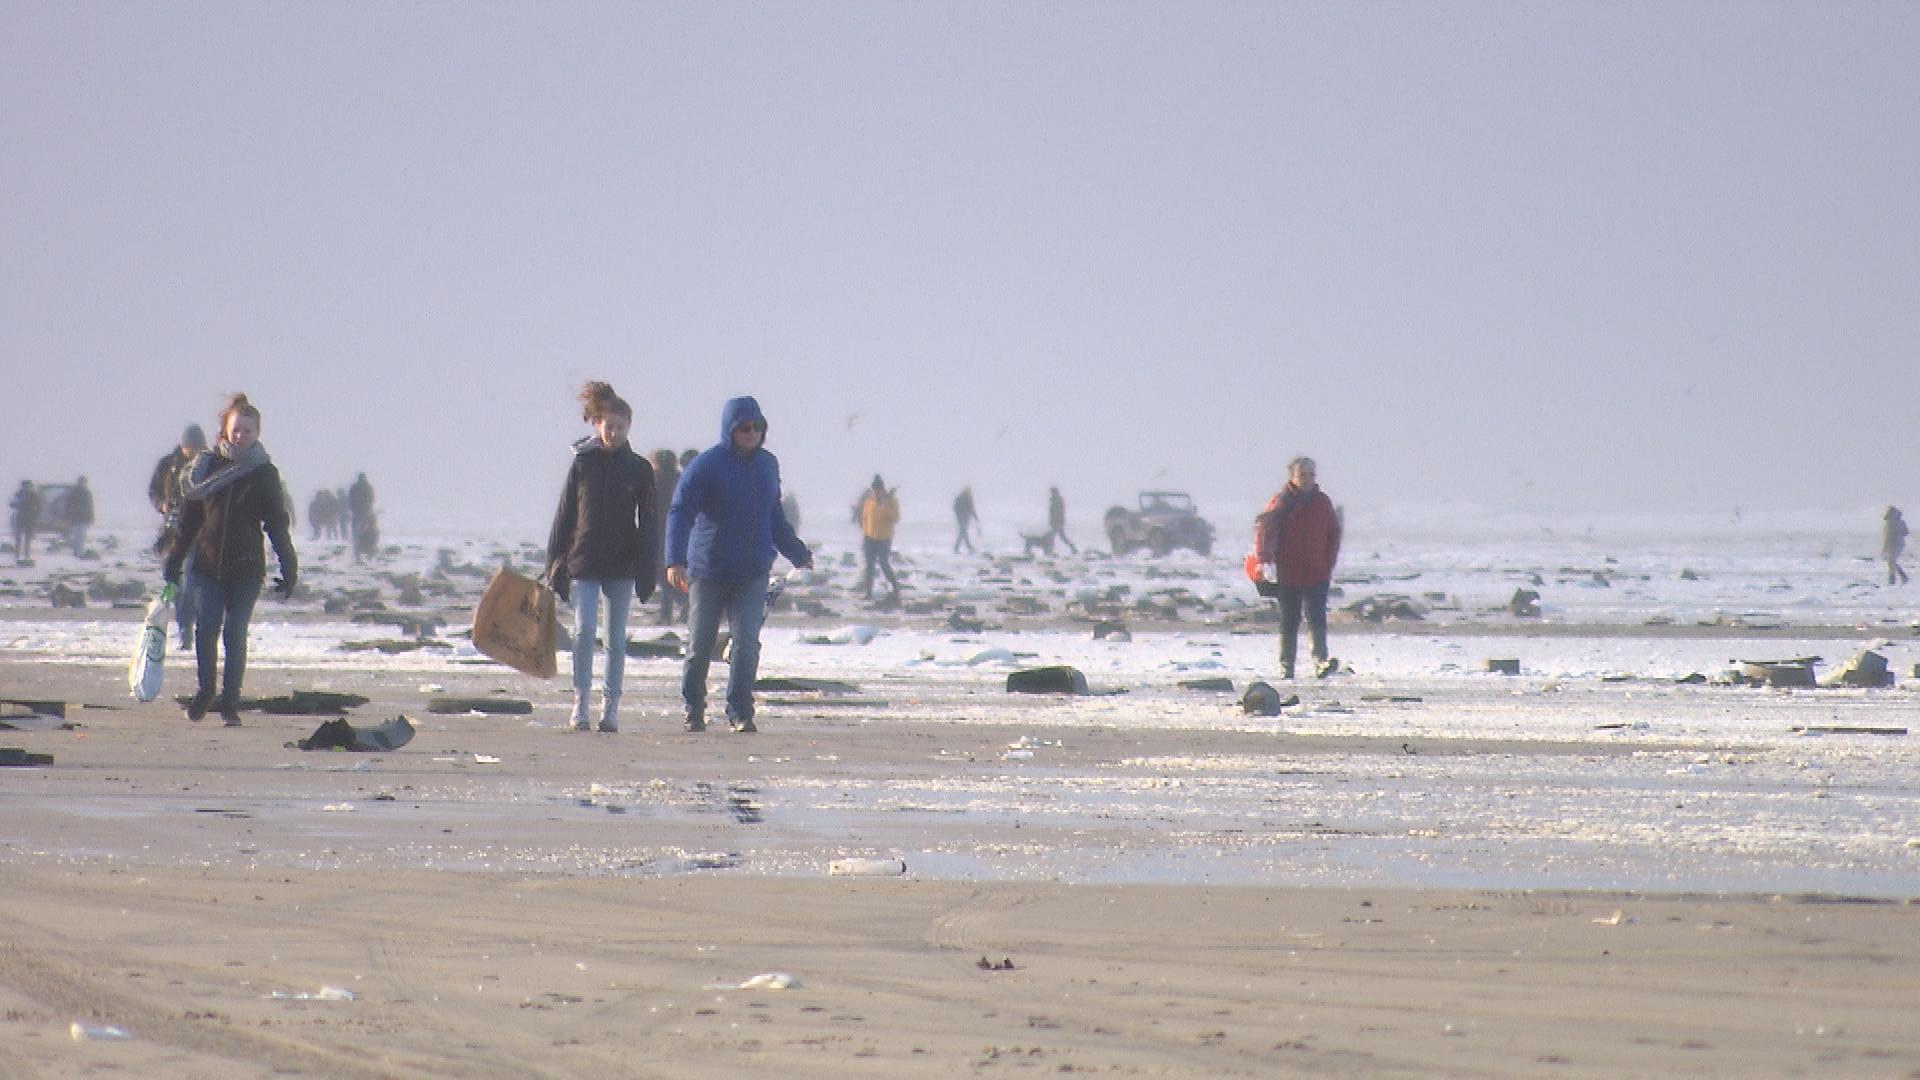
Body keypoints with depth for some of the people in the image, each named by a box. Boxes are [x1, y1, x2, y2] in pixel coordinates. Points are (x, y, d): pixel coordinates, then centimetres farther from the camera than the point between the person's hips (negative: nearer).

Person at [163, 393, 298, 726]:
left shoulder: (265, 474, 0)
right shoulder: (207, 465, 4)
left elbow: (277, 524, 3)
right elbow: (188, 518, 9)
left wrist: (289, 568, -1)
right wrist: (174, 561, 8)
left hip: (247, 568, -1)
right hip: (206, 564, 1)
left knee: (235, 635, 0)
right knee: (205, 629, -6)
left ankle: (230, 703, 10)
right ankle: (204, 689, 17)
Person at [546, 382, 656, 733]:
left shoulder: (639, 469, 3)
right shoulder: (582, 463, 2)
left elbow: (647, 523, 3)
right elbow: (564, 515, 5)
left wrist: (647, 571, -3)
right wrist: (556, 562, 0)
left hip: (622, 565, 1)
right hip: (583, 562, -1)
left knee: (616, 638, 5)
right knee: (584, 631, -11)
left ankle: (611, 706, 11)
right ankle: (581, 700, -2)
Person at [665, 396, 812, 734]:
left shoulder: (768, 465, 9)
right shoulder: (706, 466, -9)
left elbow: (774, 516, 24)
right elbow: (680, 513, -15)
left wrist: (798, 553, 34)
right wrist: (675, 561, -27)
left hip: (753, 573, 3)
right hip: (708, 572, -3)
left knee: (747, 642, -8)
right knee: (700, 645, 6)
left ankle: (740, 712, -3)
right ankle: (693, 710, 22)